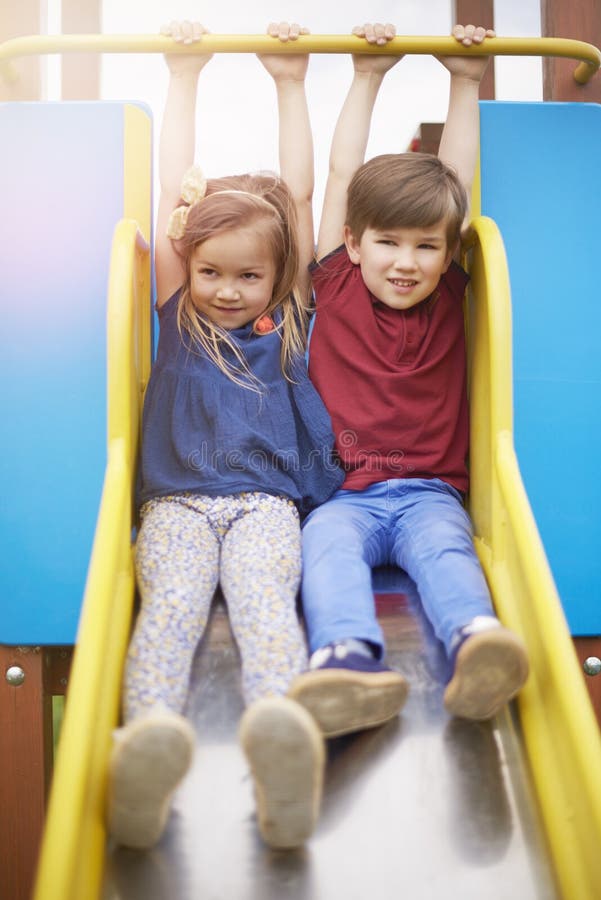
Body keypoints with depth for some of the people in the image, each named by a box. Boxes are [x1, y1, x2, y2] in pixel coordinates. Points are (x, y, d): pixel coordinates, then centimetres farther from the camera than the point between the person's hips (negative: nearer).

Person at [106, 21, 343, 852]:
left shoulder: (288, 318, 15)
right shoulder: (179, 312, 15)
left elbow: (298, 195, 14)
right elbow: (174, 190, 12)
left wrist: (291, 83, 17)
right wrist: (184, 79, 15)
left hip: (265, 501, 0)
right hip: (177, 501, 1)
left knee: (265, 600, -31)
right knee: (171, 604, -30)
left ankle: (283, 738, -56)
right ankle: (146, 741, -54)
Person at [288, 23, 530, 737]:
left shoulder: (448, 297, 12)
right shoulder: (338, 289, 8)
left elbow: (457, 180, 13)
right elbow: (342, 173, 9)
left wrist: (465, 82, 17)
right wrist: (368, 76, 14)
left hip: (428, 493, 1)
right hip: (345, 494, -1)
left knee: (445, 547, -30)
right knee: (327, 543, -32)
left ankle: (474, 649, -55)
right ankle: (349, 660, -55)